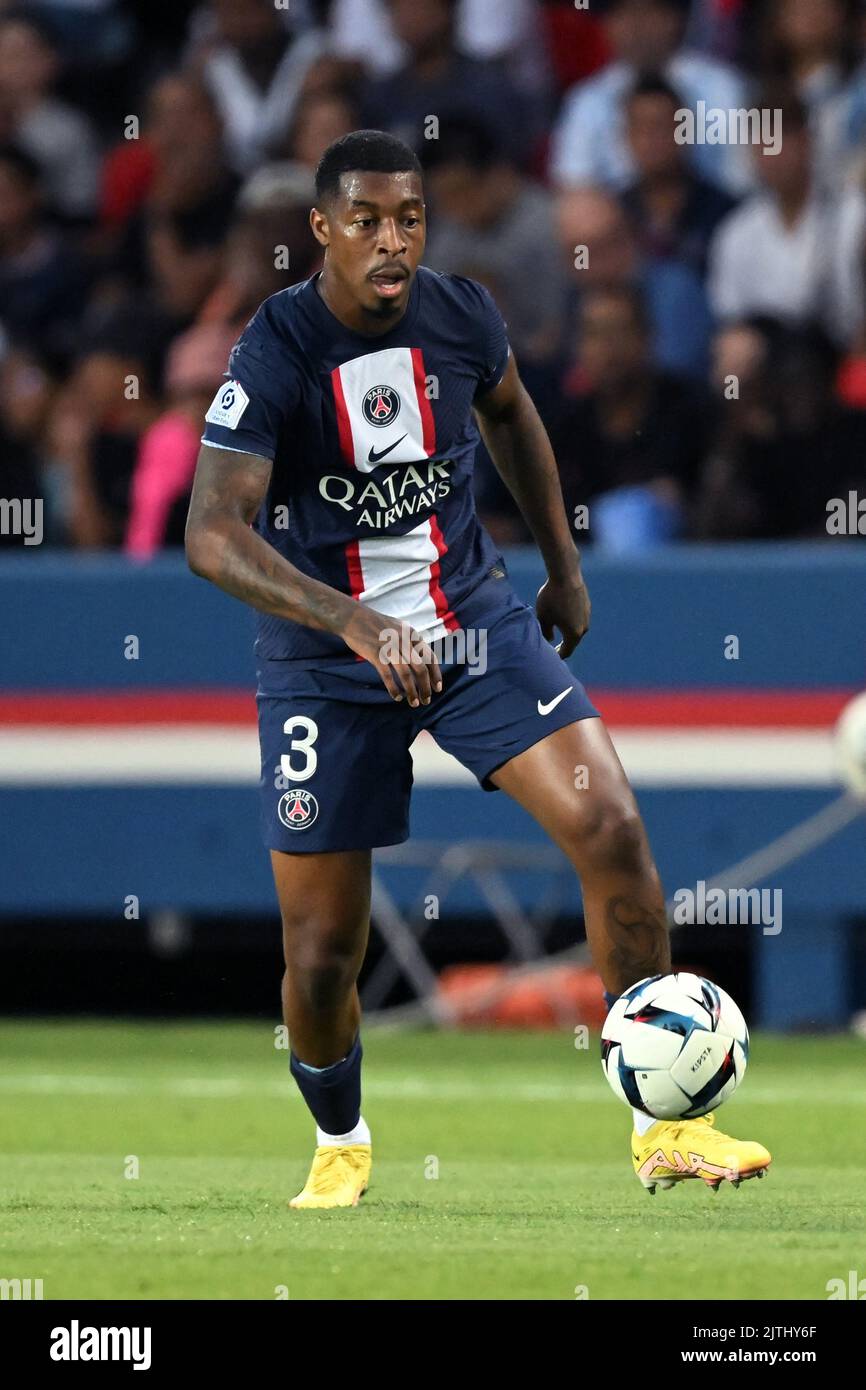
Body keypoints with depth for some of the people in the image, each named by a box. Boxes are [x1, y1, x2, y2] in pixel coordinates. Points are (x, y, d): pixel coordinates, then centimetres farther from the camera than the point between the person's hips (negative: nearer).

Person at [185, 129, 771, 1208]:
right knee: (321, 955, -1)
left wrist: (564, 569, 21)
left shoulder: (462, 317, -6)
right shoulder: (275, 352, -20)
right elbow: (212, 538, -29)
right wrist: (356, 624, -40)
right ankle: (340, 1146, 32)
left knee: (611, 829, -17)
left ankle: (665, 1126, -8)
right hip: (325, 662, -3)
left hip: (472, 620, 3)